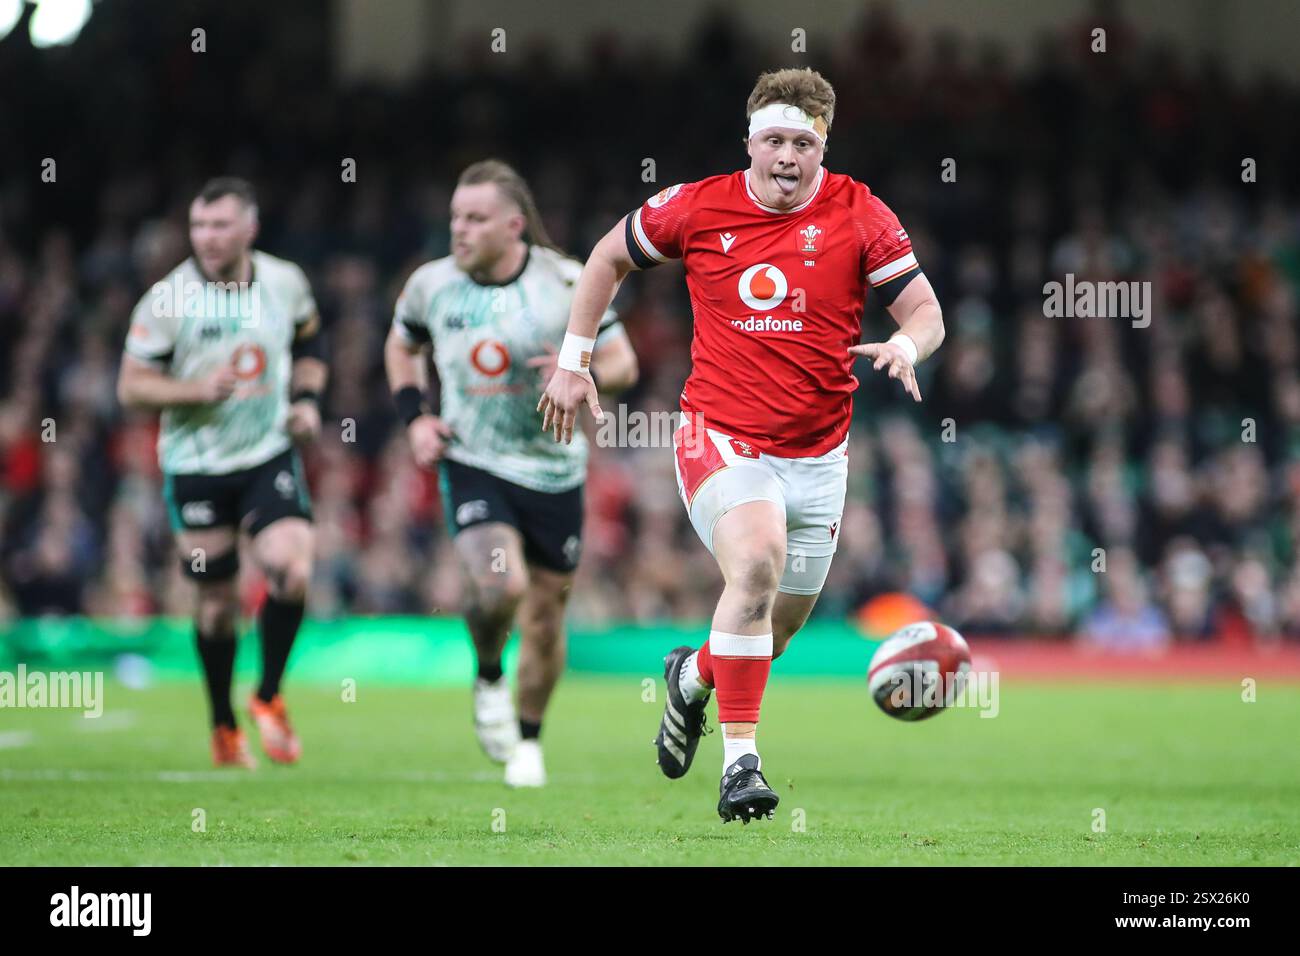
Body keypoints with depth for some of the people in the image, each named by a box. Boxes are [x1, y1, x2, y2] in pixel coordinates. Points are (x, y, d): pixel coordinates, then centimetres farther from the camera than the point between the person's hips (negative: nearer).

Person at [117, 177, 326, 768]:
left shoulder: (285, 283, -2)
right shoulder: (168, 299, -12)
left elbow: (307, 343, 19)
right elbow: (131, 386, -9)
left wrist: (308, 399, 3)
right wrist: (198, 390, -23)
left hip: (270, 454, 2)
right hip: (196, 467, -1)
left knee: (291, 571, -18)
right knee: (217, 600, 5)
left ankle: (269, 697, 4)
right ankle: (224, 729, 24)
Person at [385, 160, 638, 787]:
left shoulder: (566, 281, -8)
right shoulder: (432, 284, -3)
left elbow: (623, 362, -1)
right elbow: (401, 347, 18)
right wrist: (414, 417, 2)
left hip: (554, 471, 1)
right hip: (472, 466, -1)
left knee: (545, 612, 8)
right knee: (500, 586, -25)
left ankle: (529, 741, 31)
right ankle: (489, 677, 8)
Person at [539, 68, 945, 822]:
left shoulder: (860, 215, -3)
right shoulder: (697, 208, -2)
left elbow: (928, 313, -1)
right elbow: (610, 258, 14)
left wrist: (906, 346, -25)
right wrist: (573, 361, 11)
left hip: (818, 456, 3)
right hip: (720, 435, -3)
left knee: (780, 625, 12)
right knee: (758, 561, -30)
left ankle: (694, 677, 47)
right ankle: (741, 759, -27)